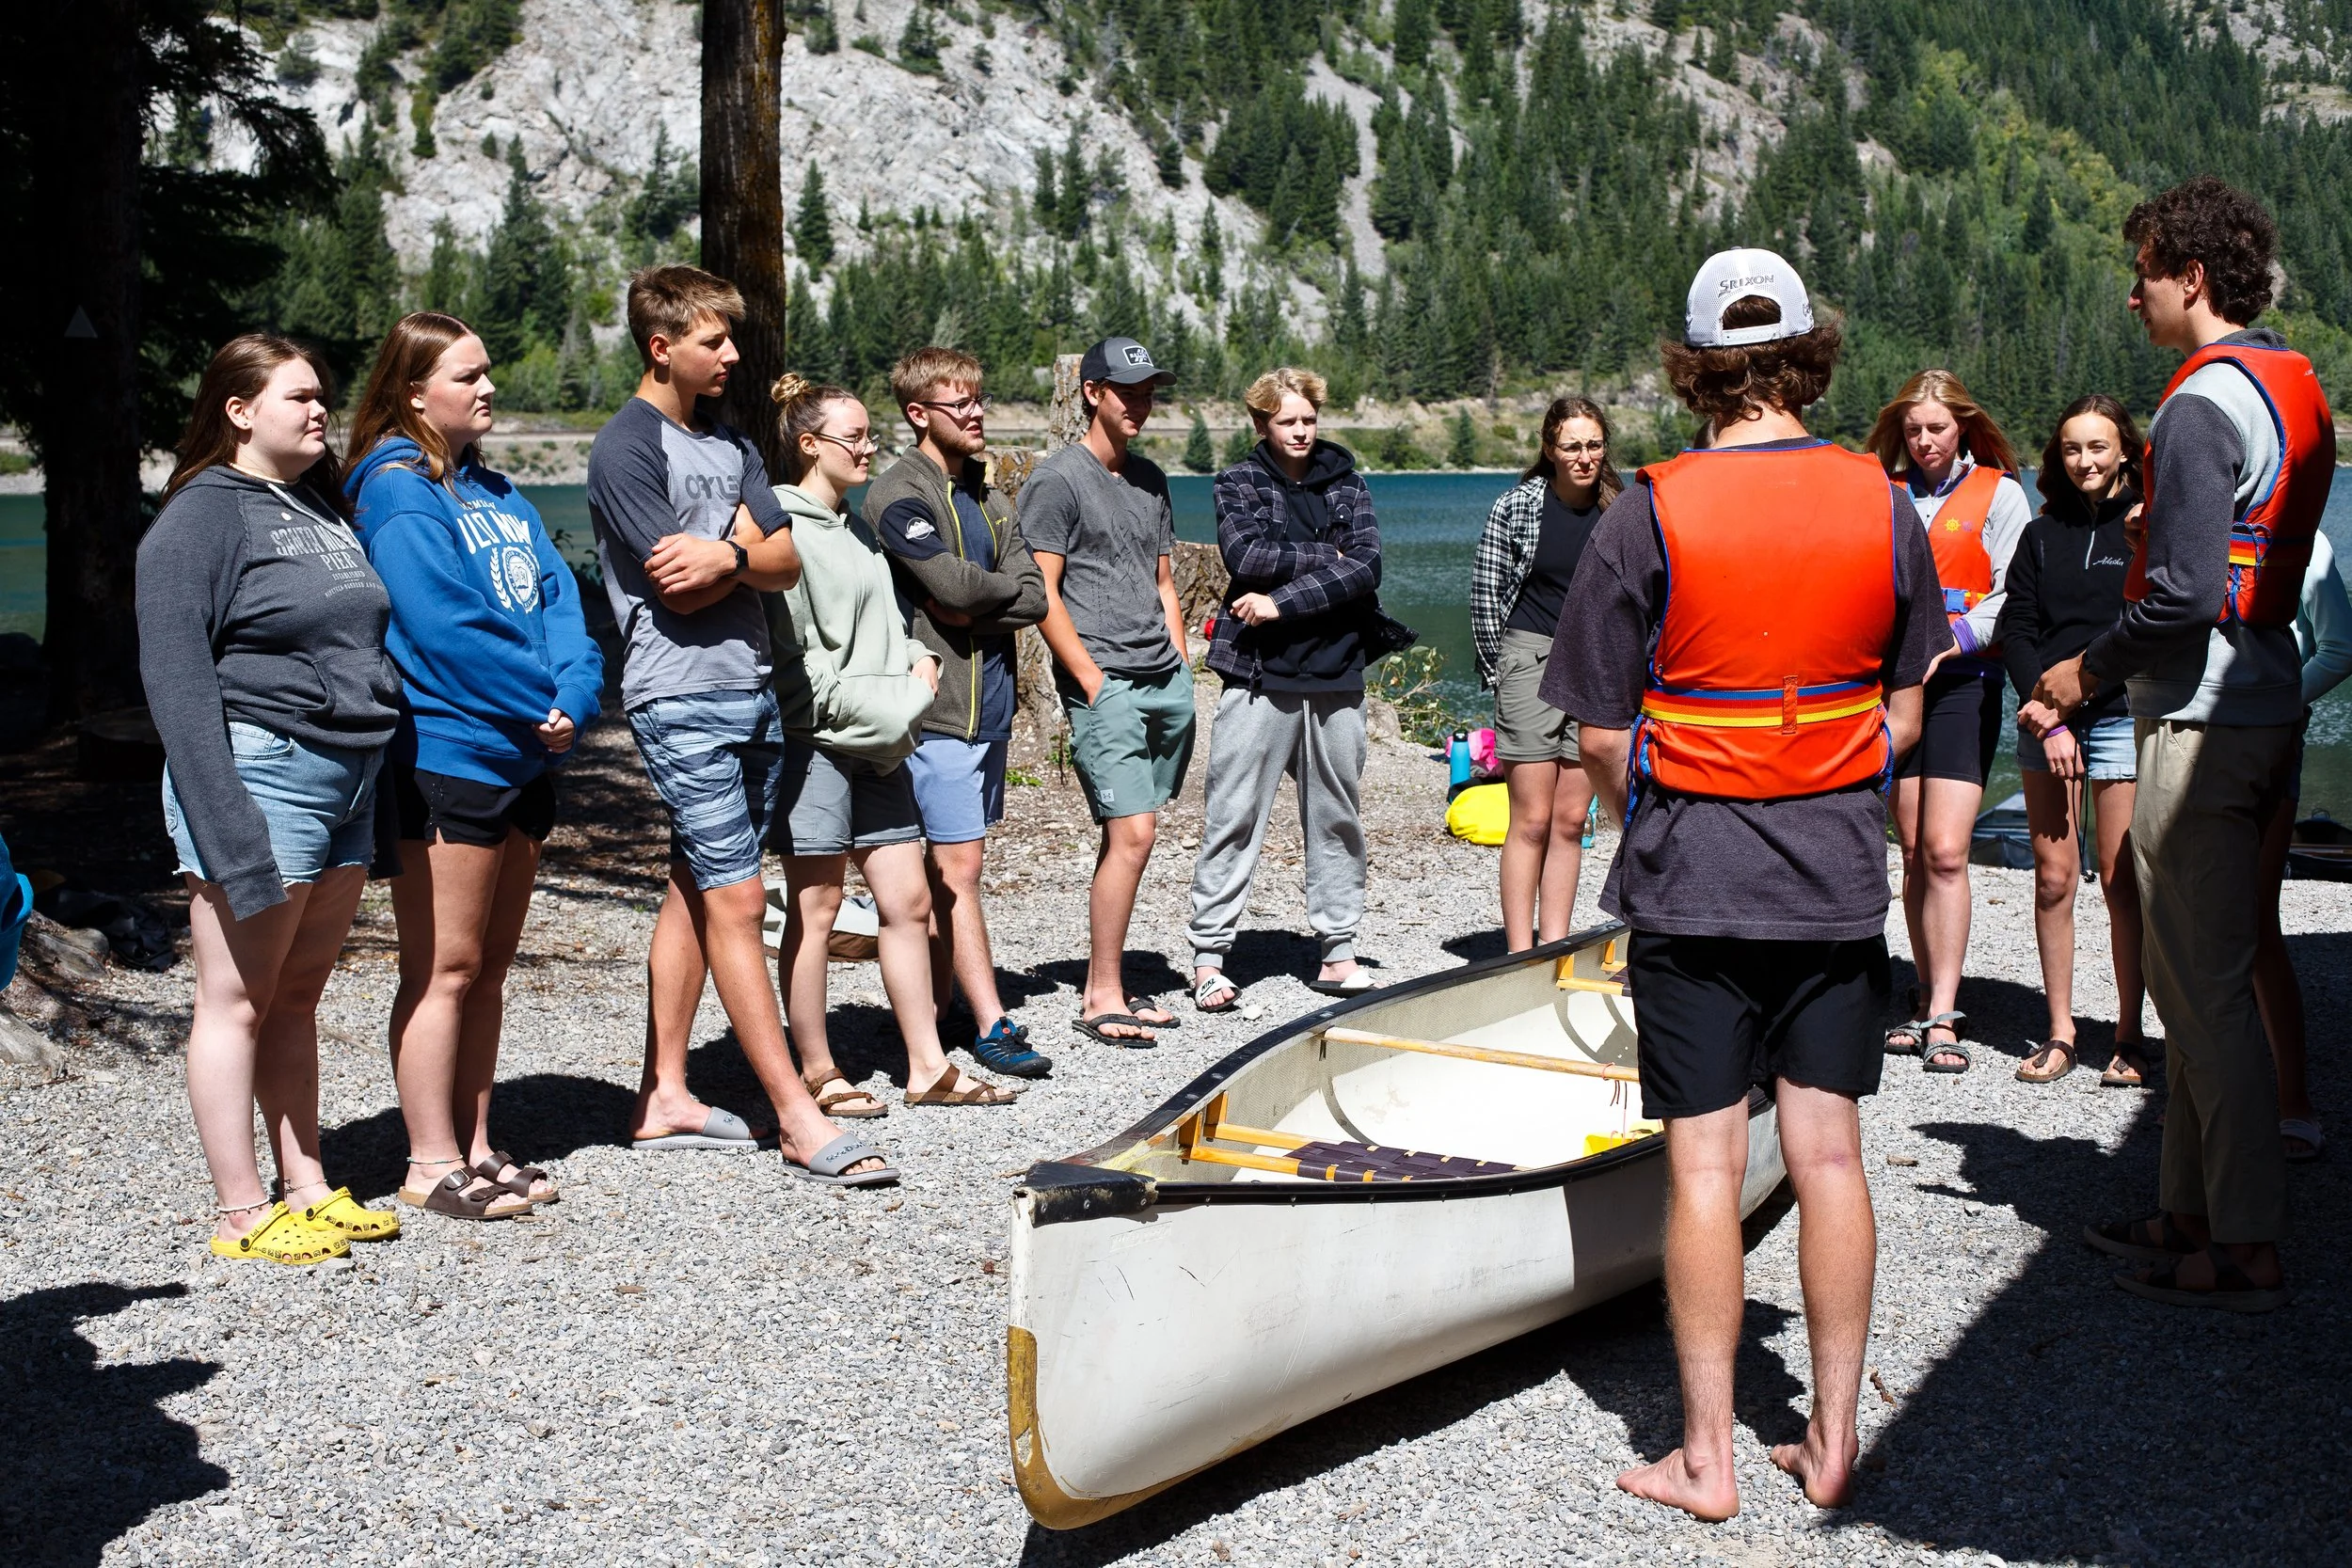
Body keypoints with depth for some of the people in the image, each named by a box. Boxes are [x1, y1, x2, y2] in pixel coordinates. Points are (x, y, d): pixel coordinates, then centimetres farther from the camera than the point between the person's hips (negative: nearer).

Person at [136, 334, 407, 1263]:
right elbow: (174, 678, -13)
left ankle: (307, 1189, 20)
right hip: (263, 770, -7)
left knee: (299, 995, 13)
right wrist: (225, 826, -21)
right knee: (238, 999, 0)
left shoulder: (322, 505, 18)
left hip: (351, 773, 8)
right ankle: (242, 1215, 5)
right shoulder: (201, 515, -6)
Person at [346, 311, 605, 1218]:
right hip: (445, 754, -8)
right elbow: (445, 625, -18)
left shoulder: (493, 488, 16)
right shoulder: (396, 492, -9)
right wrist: (544, 703, -13)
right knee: (446, 969, -2)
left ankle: (475, 1148, 22)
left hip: (522, 756, 8)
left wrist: (577, 696, -9)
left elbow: (556, 596, 7)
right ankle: (434, 1165, 6)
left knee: (488, 967, 13)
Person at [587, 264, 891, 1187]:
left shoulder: (727, 443, 17)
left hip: (751, 691, 8)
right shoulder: (627, 448, -8)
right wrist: (748, 552, 1)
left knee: (696, 893, 11)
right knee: (737, 901, -8)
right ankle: (798, 1122, -6)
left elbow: (786, 563, 6)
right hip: (682, 700, -8)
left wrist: (726, 555, -13)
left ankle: (664, 1098, 18)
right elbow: (680, 591, -14)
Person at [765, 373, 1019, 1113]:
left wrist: (917, 663, 5)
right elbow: (793, 660, -16)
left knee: (909, 900, 8)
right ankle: (817, 1075, 8)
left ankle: (927, 1067, 14)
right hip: (814, 741, -9)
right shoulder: (785, 531, -10)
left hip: (877, 745, 9)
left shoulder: (857, 529, 18)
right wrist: (883, 706, -14)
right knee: (815, 908, -1)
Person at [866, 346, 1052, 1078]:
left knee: (950, 867, 11)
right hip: (939, 707, -7)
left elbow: (1035, 600, 7)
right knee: (957, 866, -6)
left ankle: (931, 1020, 17)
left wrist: (973, 612, -10)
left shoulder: (986, 489, 15)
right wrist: (1010, 585, -1)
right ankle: (991, 1025, -4)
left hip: (990, 701, 8)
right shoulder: (899, 494, -8)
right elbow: (952, 583, -20)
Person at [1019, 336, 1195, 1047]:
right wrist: (1092, 681, -12)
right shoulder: (1058, 478, -5)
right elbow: (1042, 594, -9)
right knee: (1132, 833, -12)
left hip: (1166, 680, 7)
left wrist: (1180, 668, 14)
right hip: (1105, 685, -7)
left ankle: (1105, 988, 14)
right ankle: (1102, 998, -4)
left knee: (1126, 832, 8)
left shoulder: (1149, 478, 18)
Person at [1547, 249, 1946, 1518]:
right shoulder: (1885, 509, 0)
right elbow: (1905, 706, 8)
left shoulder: (1647, 515, -10)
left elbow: (1599, 733, -7)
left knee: (1704, 1164, 1)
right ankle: (1833, 1438, 19)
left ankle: (1706, 1459, 8)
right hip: (1841, 880, 3)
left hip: (1691, 882, -3)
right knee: (1827, 1154, 10)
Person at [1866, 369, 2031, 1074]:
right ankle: (1929, 1000, 15)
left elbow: (2015, 596, -4)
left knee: (1945, 852, -11)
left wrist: (1950, 639, -17)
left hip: (1963, 680, -4)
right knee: (1914, 851, 6)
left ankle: (1942, 1017, -8)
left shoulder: (1998, 493, 3)